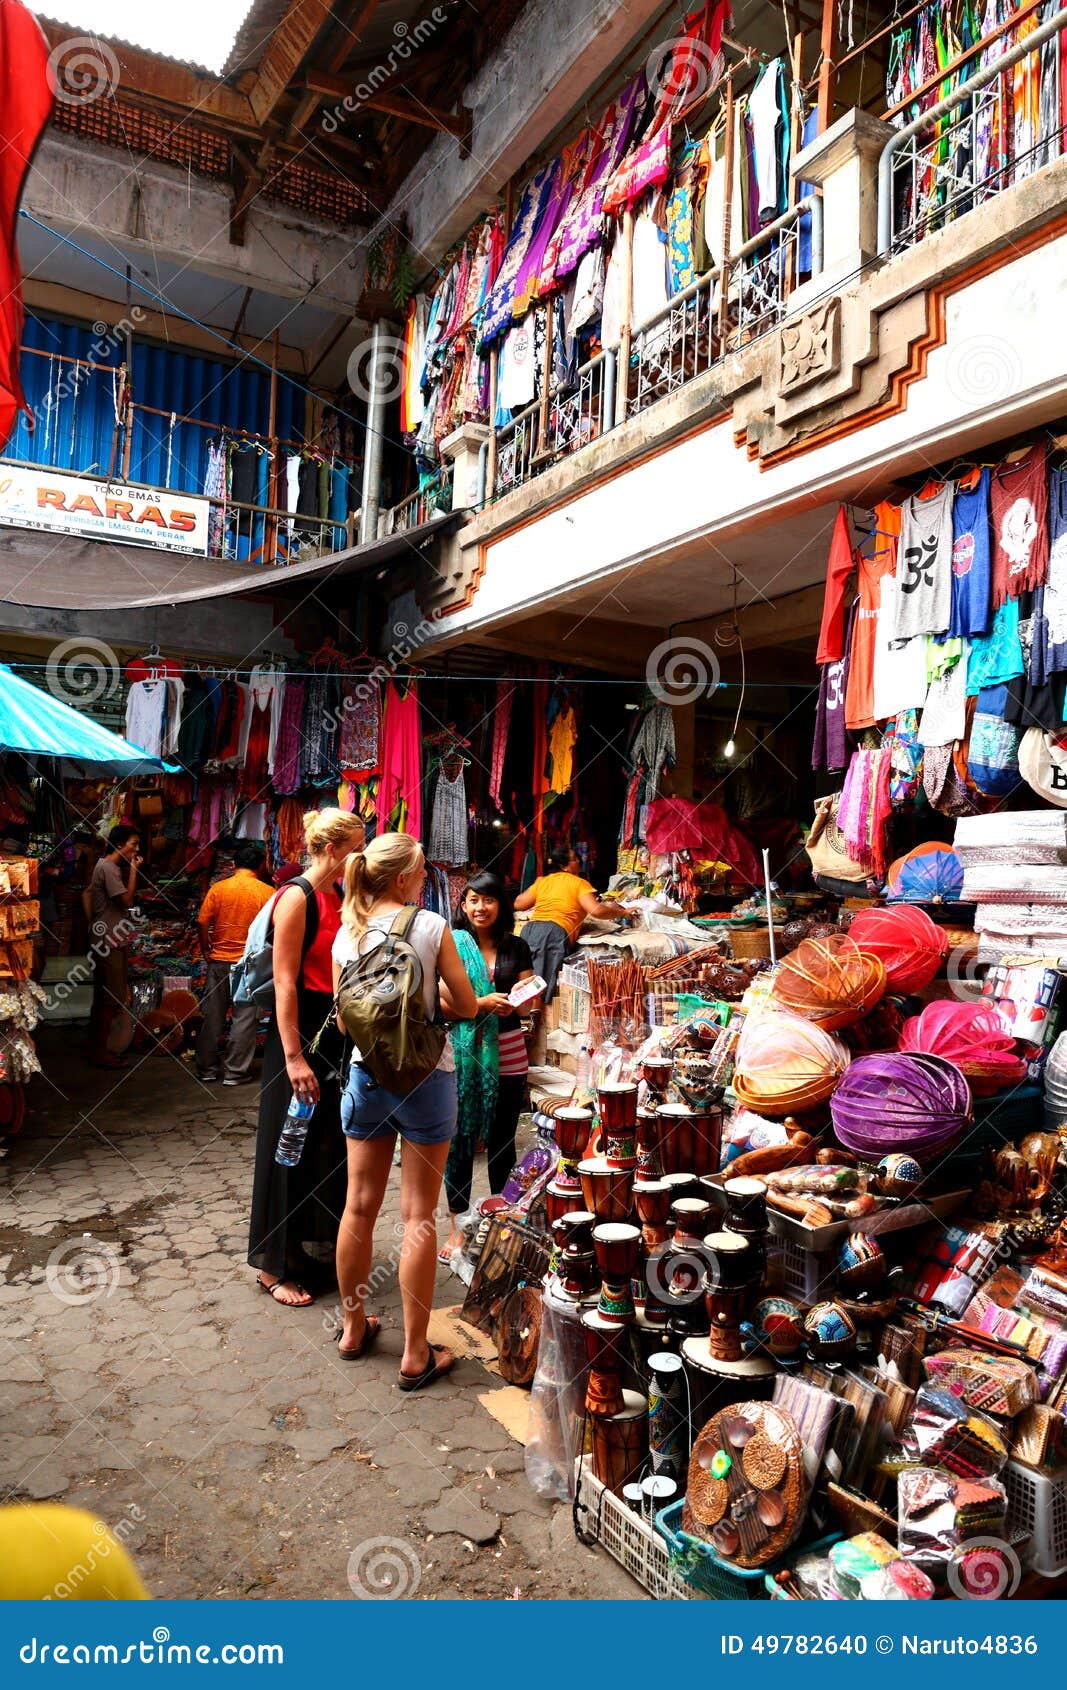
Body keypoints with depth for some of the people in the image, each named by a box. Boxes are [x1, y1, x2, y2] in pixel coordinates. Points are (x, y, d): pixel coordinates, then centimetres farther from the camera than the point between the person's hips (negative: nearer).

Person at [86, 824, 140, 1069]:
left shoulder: (111, 867, 15)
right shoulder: (108, 868, -16)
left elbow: (125, 899, 15)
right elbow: (127, 899, -19)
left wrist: (131, 869, 7)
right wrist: (133, 869, -13)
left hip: (108, 942, 10)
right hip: (109, 943, -10)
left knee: (102, 998, 14)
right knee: (112, 999, -5)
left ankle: (96, 1049, 22)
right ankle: (101, 1052, 1)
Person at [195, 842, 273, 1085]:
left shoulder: (218, 888, -2)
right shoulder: (267, 892, -6)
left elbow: (202, 923, -5)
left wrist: (207, 951, 8)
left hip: (219, 961, 2)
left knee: (212, 1017, 11)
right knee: (245, 1018, 5)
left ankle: (207, 1069, 19)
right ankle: (235, 1072, 8)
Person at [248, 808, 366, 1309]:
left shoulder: (340, 898, 10)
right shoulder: (296, 897, -14)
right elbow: (285, 983, -18)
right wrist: (294, 1058, -21)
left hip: (337, 1031, 8)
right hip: (301, 1030, -8)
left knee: (329, 1145, 15)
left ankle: (304, 1251, 30)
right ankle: (275, 1266, 17)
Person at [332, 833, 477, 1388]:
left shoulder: (346, 934, 1)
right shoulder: (431, 925, -11)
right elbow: (467, 1006, -4)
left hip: (366, 1075, 5)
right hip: (424, 1076, -4)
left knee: (359, 1206, 15)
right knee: (419, 1215, 4)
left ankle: (353, 1328, 32)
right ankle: (416, 1354, 13)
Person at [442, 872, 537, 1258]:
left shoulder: (517, 947, 7)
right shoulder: (452, 944, -2)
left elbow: (531, 998, 9)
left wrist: (514, 1002, -12)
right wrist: (482, 1003, -22)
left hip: (508, 1055, 3)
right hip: (463, 1052, -3)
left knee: (502, 1140, 12)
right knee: (460, 1140, 3)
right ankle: (458, 1227, 16)